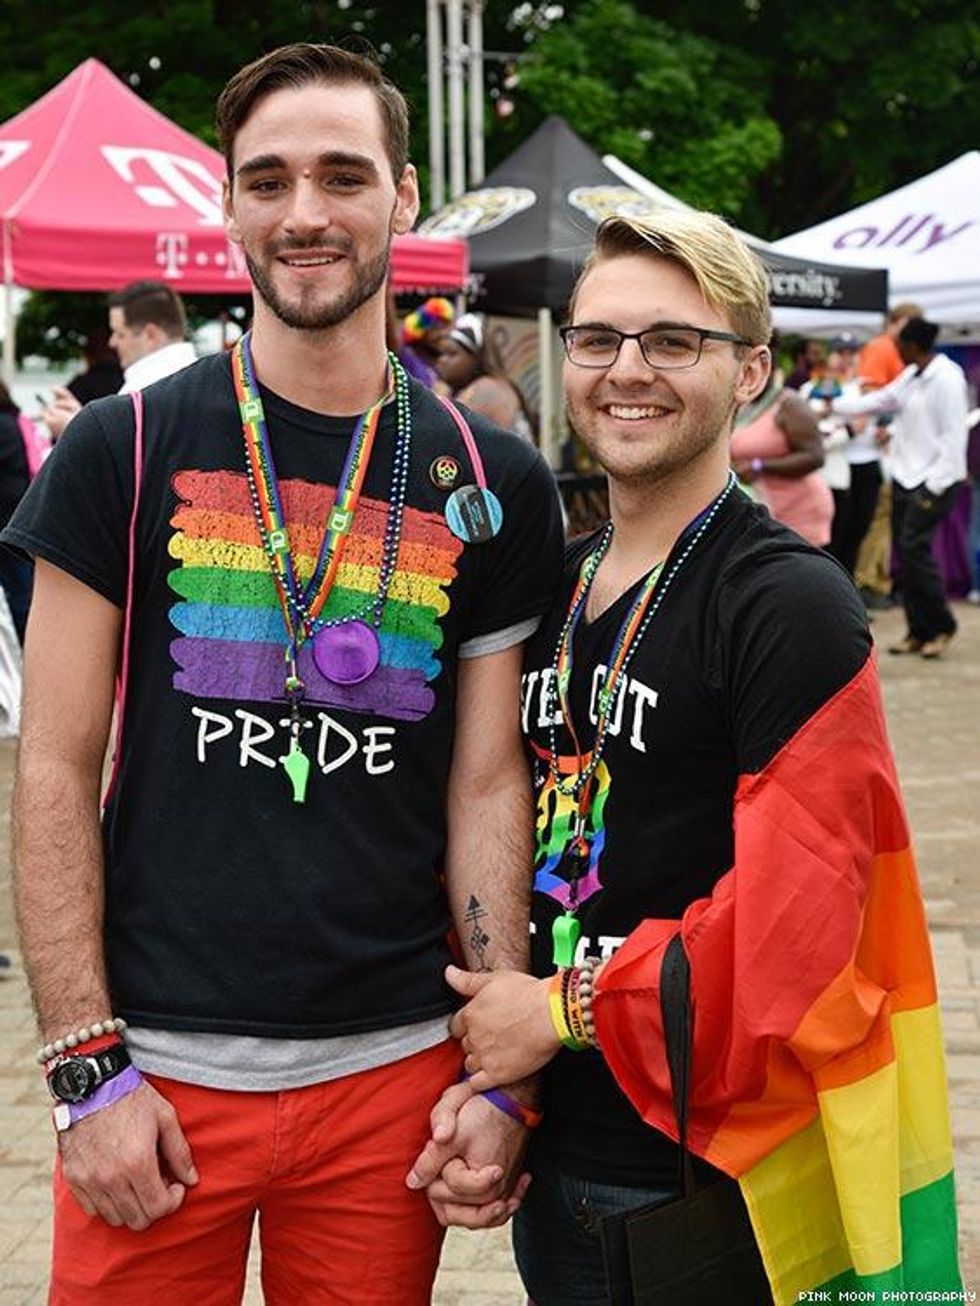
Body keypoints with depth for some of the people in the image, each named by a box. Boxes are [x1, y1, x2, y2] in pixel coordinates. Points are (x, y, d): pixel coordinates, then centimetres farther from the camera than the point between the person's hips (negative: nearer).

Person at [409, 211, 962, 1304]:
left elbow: (793, 918, -21)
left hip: (720, 1182, -6)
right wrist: (487, 1070, -3)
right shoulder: (547, 589, 7)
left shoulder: (790, 605, -15)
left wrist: (561, 1011, -13)